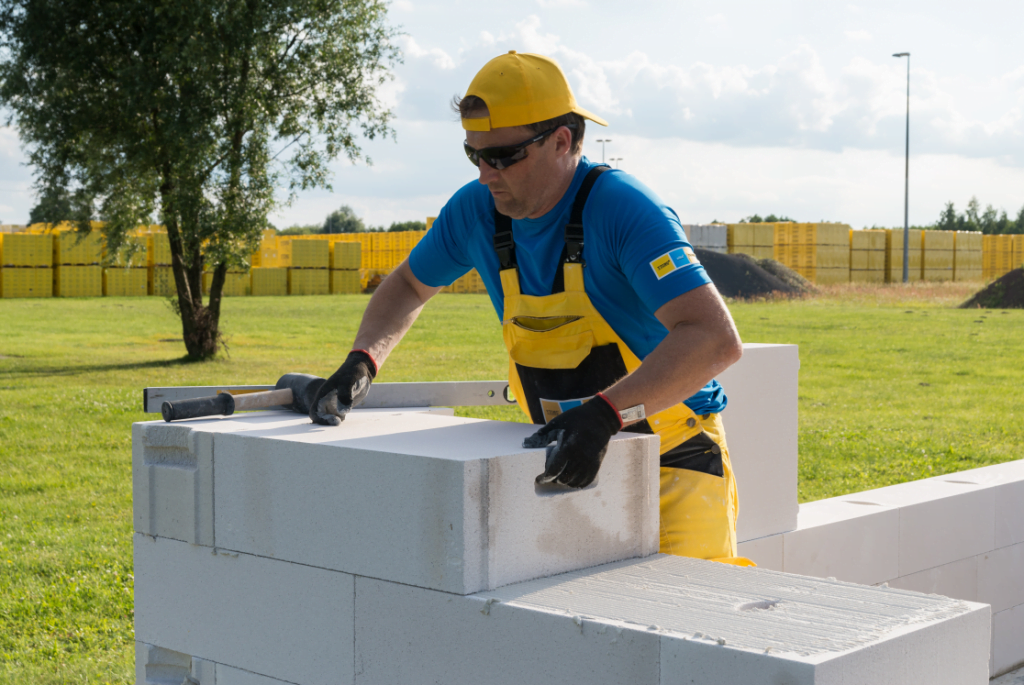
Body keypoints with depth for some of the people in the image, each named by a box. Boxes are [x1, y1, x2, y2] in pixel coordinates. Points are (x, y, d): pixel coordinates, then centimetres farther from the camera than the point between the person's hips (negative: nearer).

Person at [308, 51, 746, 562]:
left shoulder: (623, 208, -20)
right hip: (573, 461, 5)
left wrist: (605, 412, -43)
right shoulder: (477, 209, 0)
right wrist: (361, 363, 2)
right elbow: (408, 285, 20)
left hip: (674, 463, -5)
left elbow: (716, 339, -31)